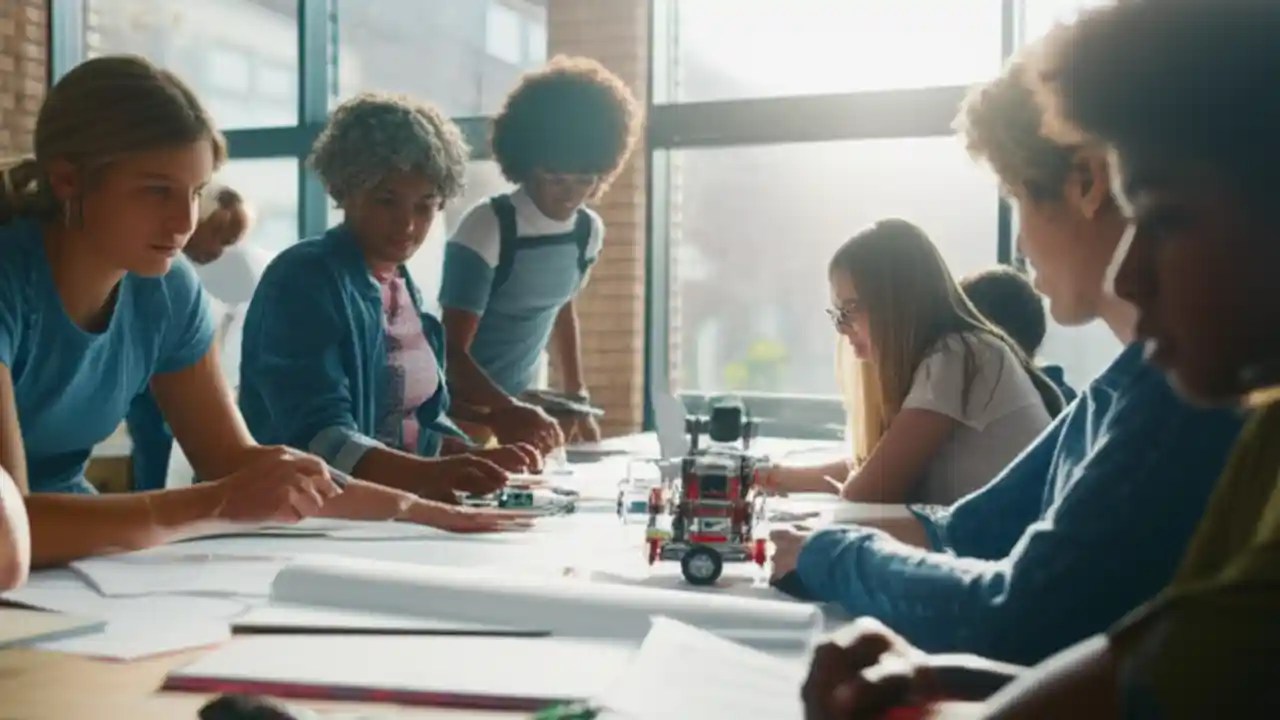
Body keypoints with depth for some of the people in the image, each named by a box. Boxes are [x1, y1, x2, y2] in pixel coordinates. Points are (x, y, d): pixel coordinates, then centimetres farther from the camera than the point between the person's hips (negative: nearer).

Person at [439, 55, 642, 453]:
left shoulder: (588, 231, -3)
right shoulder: (486, 229, -21)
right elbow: (453, 351, -24)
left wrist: (577, 396, 12)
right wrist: (506, 411, -39)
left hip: (519, 404, 5)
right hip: (461, 408, -5)